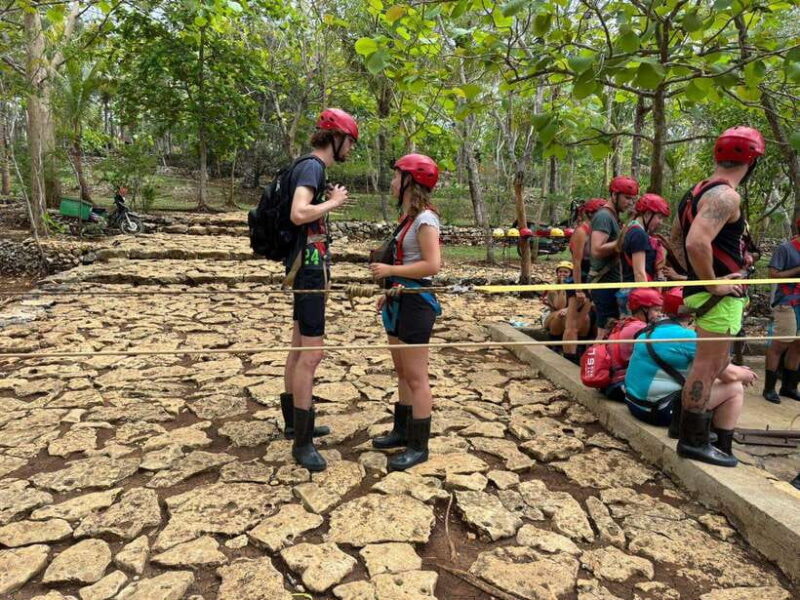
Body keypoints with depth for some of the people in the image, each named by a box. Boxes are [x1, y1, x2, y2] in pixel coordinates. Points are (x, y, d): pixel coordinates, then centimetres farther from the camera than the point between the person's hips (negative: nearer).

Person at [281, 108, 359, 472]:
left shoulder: (312, 166, 16)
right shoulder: (312, 166, -13)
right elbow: (298, 214, -29)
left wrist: (329, 201, 9)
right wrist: (333, 202, -15)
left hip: (307, 267, 11)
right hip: (309, 267, -11)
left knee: (300, 348, 17)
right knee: (311, 354, -8)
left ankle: (294, 421, 31)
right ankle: (302, 441, 0)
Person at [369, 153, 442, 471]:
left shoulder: (425, 219, -15)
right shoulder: (408, 218, 12)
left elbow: (433, 265, -23)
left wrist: (390, 270, -20)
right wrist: (390, 292, 14)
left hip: (415, 303, -10)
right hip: (399, 302, 10)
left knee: (416, 377, -1)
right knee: (402, 372, 18)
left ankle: (419, 446, 11)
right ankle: (402, 431, 32)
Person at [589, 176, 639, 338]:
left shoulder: (613, 216, 17)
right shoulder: (604, 216, -14)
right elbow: (597, 250, -25)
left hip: (610, 281, 10)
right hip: (605, 283, -10)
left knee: (608, 330, 14)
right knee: (606, 331, -8)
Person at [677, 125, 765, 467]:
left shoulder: (700, 190, 13)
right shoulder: (726, 195, -18)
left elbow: (678, 237, 22)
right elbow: (697, 242, -33)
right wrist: (714, 284, -22)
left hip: (705, 290, 10)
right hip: (720, 296, -10)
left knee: (716, 362, 21)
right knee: (707, 366, -3)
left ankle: (692, 421, 32)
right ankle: (694, 441, 6)